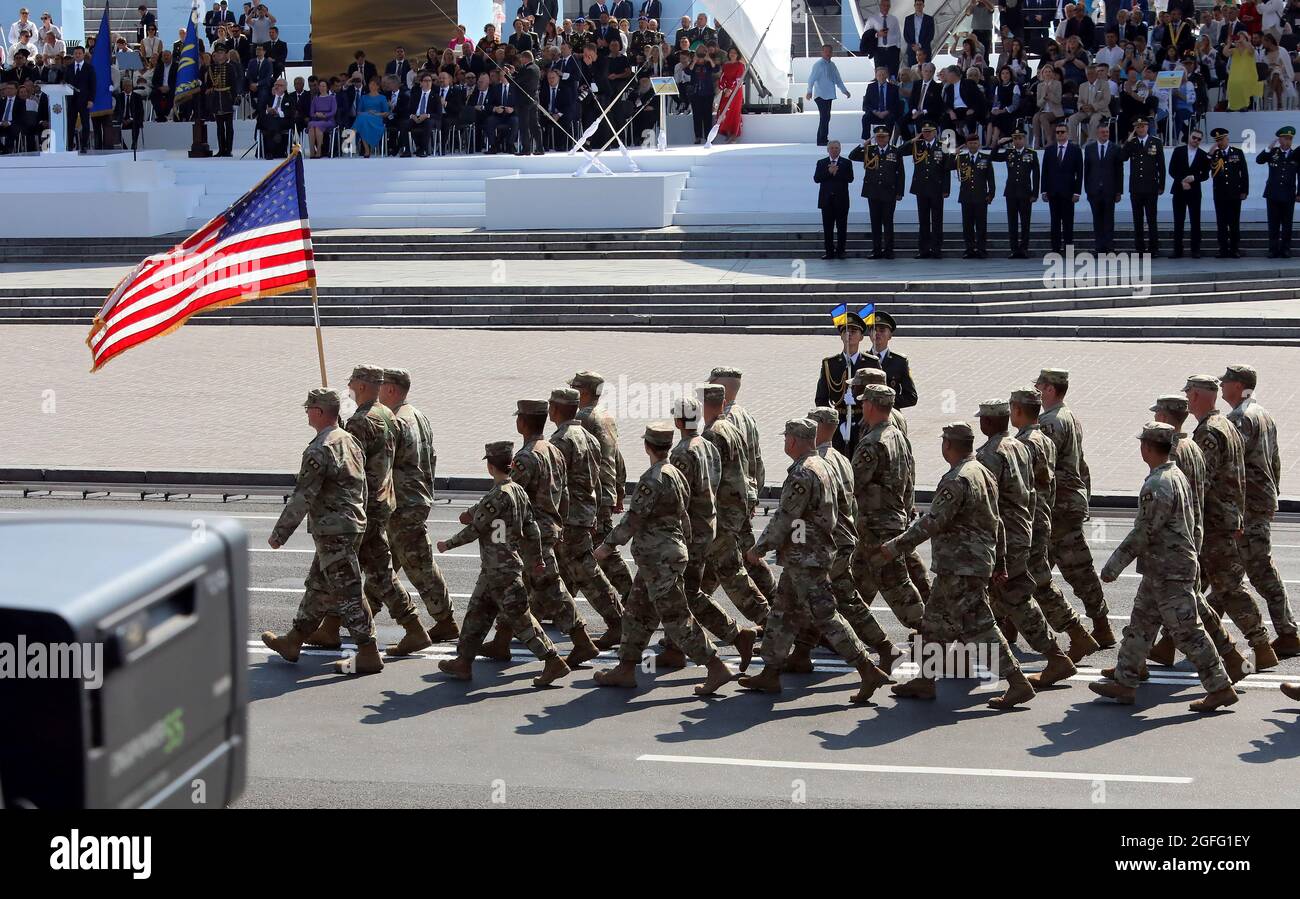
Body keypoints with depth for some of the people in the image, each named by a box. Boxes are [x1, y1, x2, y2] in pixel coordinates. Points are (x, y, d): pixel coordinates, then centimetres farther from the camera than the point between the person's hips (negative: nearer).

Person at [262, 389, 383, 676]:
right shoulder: (350, 442, 10)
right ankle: (293, 642, 29)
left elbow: (302, 498, -19)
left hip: (333, 532, -10)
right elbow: (362, 488, 18)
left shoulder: (319, 451, -19)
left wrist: (279, 534, -12)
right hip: (353, 525, 10)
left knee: (347, 594, -5)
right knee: (318, 587, 18)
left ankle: (368, 655, -2)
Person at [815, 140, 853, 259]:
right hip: (826, 200, 1)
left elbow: (850, 178, -7)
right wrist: (829, 172, -15)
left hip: (841, 199, -1)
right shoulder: (821, 163, 9)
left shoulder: (846, 163, 5)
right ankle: (829, 252, 7)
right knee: (827, 227, 2)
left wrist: (836, 173, -15)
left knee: (841, 227, 0)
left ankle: (840, 251, 6)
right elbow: (816, 178, -3)